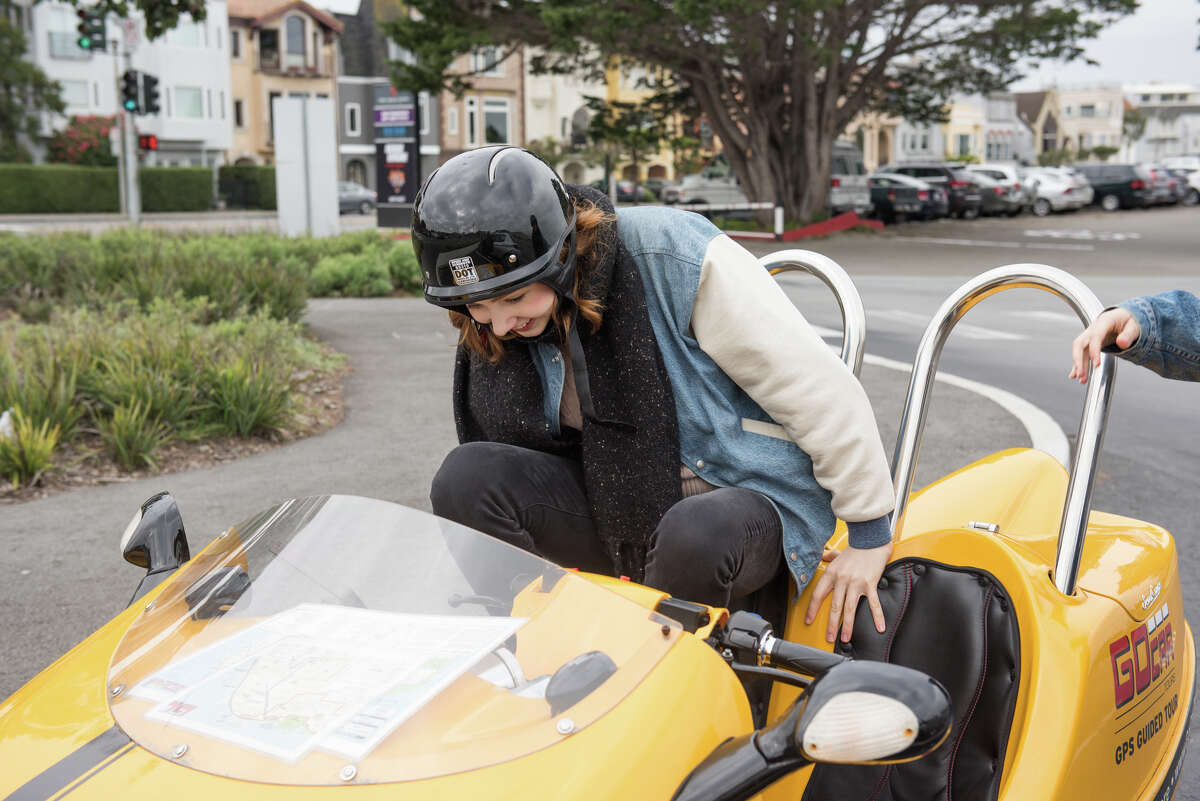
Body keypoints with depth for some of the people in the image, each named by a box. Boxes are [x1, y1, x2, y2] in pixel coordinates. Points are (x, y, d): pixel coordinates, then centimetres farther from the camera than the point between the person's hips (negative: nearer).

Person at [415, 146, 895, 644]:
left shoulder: (673, 257, -22)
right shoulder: (488, 331, -4)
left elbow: (823, 390, -16)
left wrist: (870, 534, -10)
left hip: (748, 498, -4)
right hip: (621, 507, 5)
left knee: (694, 535, -39)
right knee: (467, 475, -18)